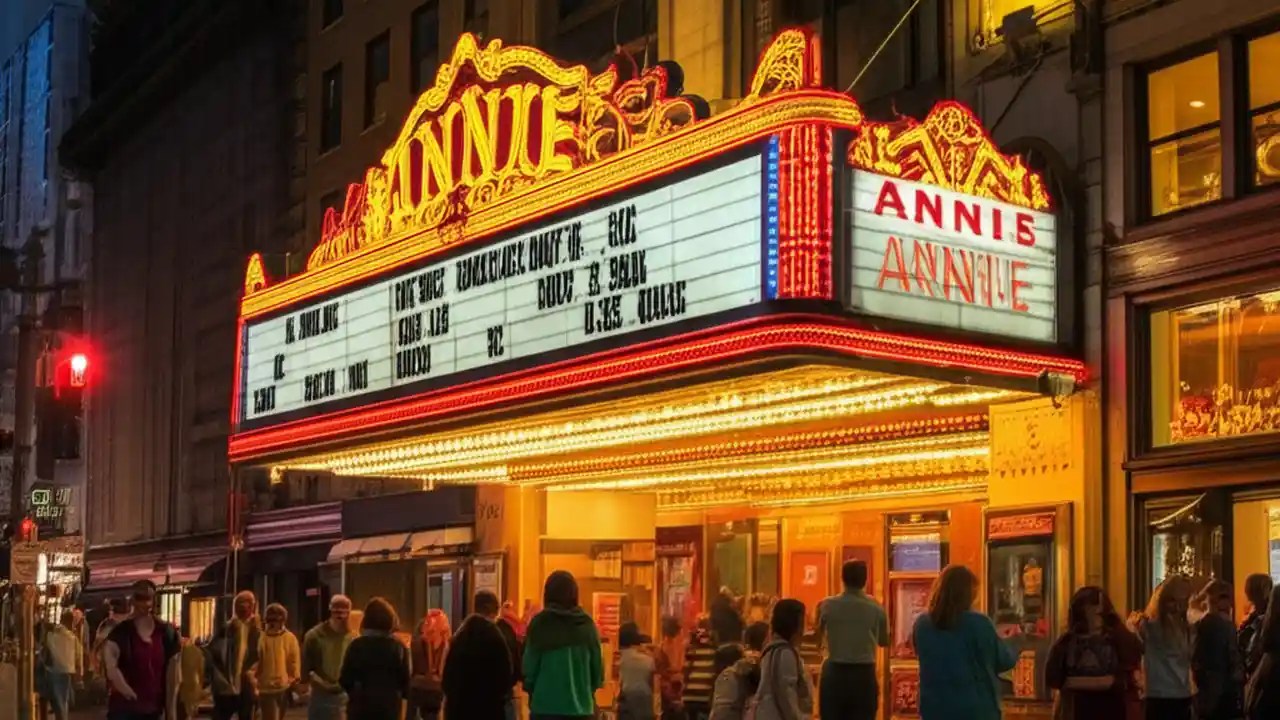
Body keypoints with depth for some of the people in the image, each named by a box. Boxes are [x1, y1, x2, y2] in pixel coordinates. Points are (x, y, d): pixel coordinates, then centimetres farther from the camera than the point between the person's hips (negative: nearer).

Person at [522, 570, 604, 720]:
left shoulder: (540, 623, -5)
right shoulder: (586, 623, 3)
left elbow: (530, 666, -3)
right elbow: (597, 666, 7)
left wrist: (533, 690, 16)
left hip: (546, 706, -2)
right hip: (581, 707, 3)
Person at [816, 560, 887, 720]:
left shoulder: (828, 606, -2)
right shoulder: (876, 608, -1)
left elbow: (818, 637, 9)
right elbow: (884, 641, 12)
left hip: (834, 674, 0)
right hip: (864, 675, 0)